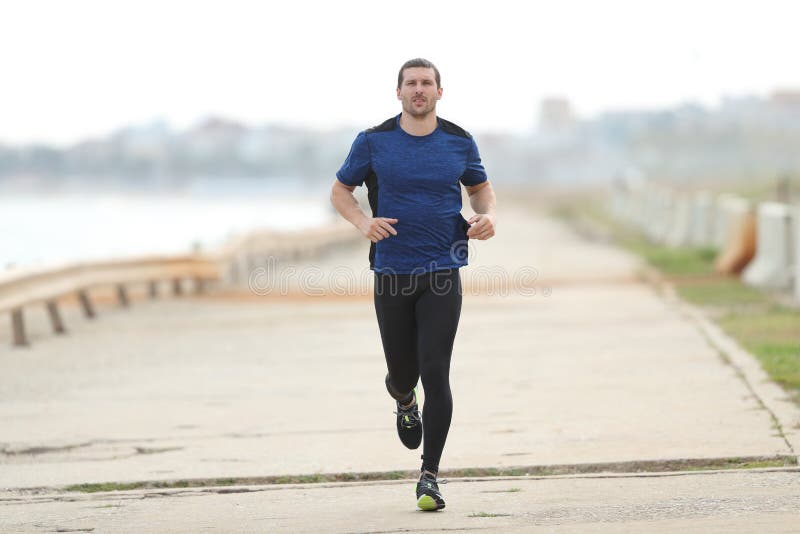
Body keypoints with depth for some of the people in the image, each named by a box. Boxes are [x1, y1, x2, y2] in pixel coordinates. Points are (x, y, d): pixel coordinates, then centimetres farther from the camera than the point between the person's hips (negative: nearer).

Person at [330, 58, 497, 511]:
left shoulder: (459, 142, 4)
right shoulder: (373, 142, 0)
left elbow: (481, 187, 19)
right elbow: (341, 190, 10)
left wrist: (488, 216, -4)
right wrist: (363, 221, -10)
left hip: (443, 273, -1)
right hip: (392, 273, 1)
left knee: (435, 373, -10)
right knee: (402, 373, 9)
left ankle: (430, 476, -2)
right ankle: (404, 402, 49)